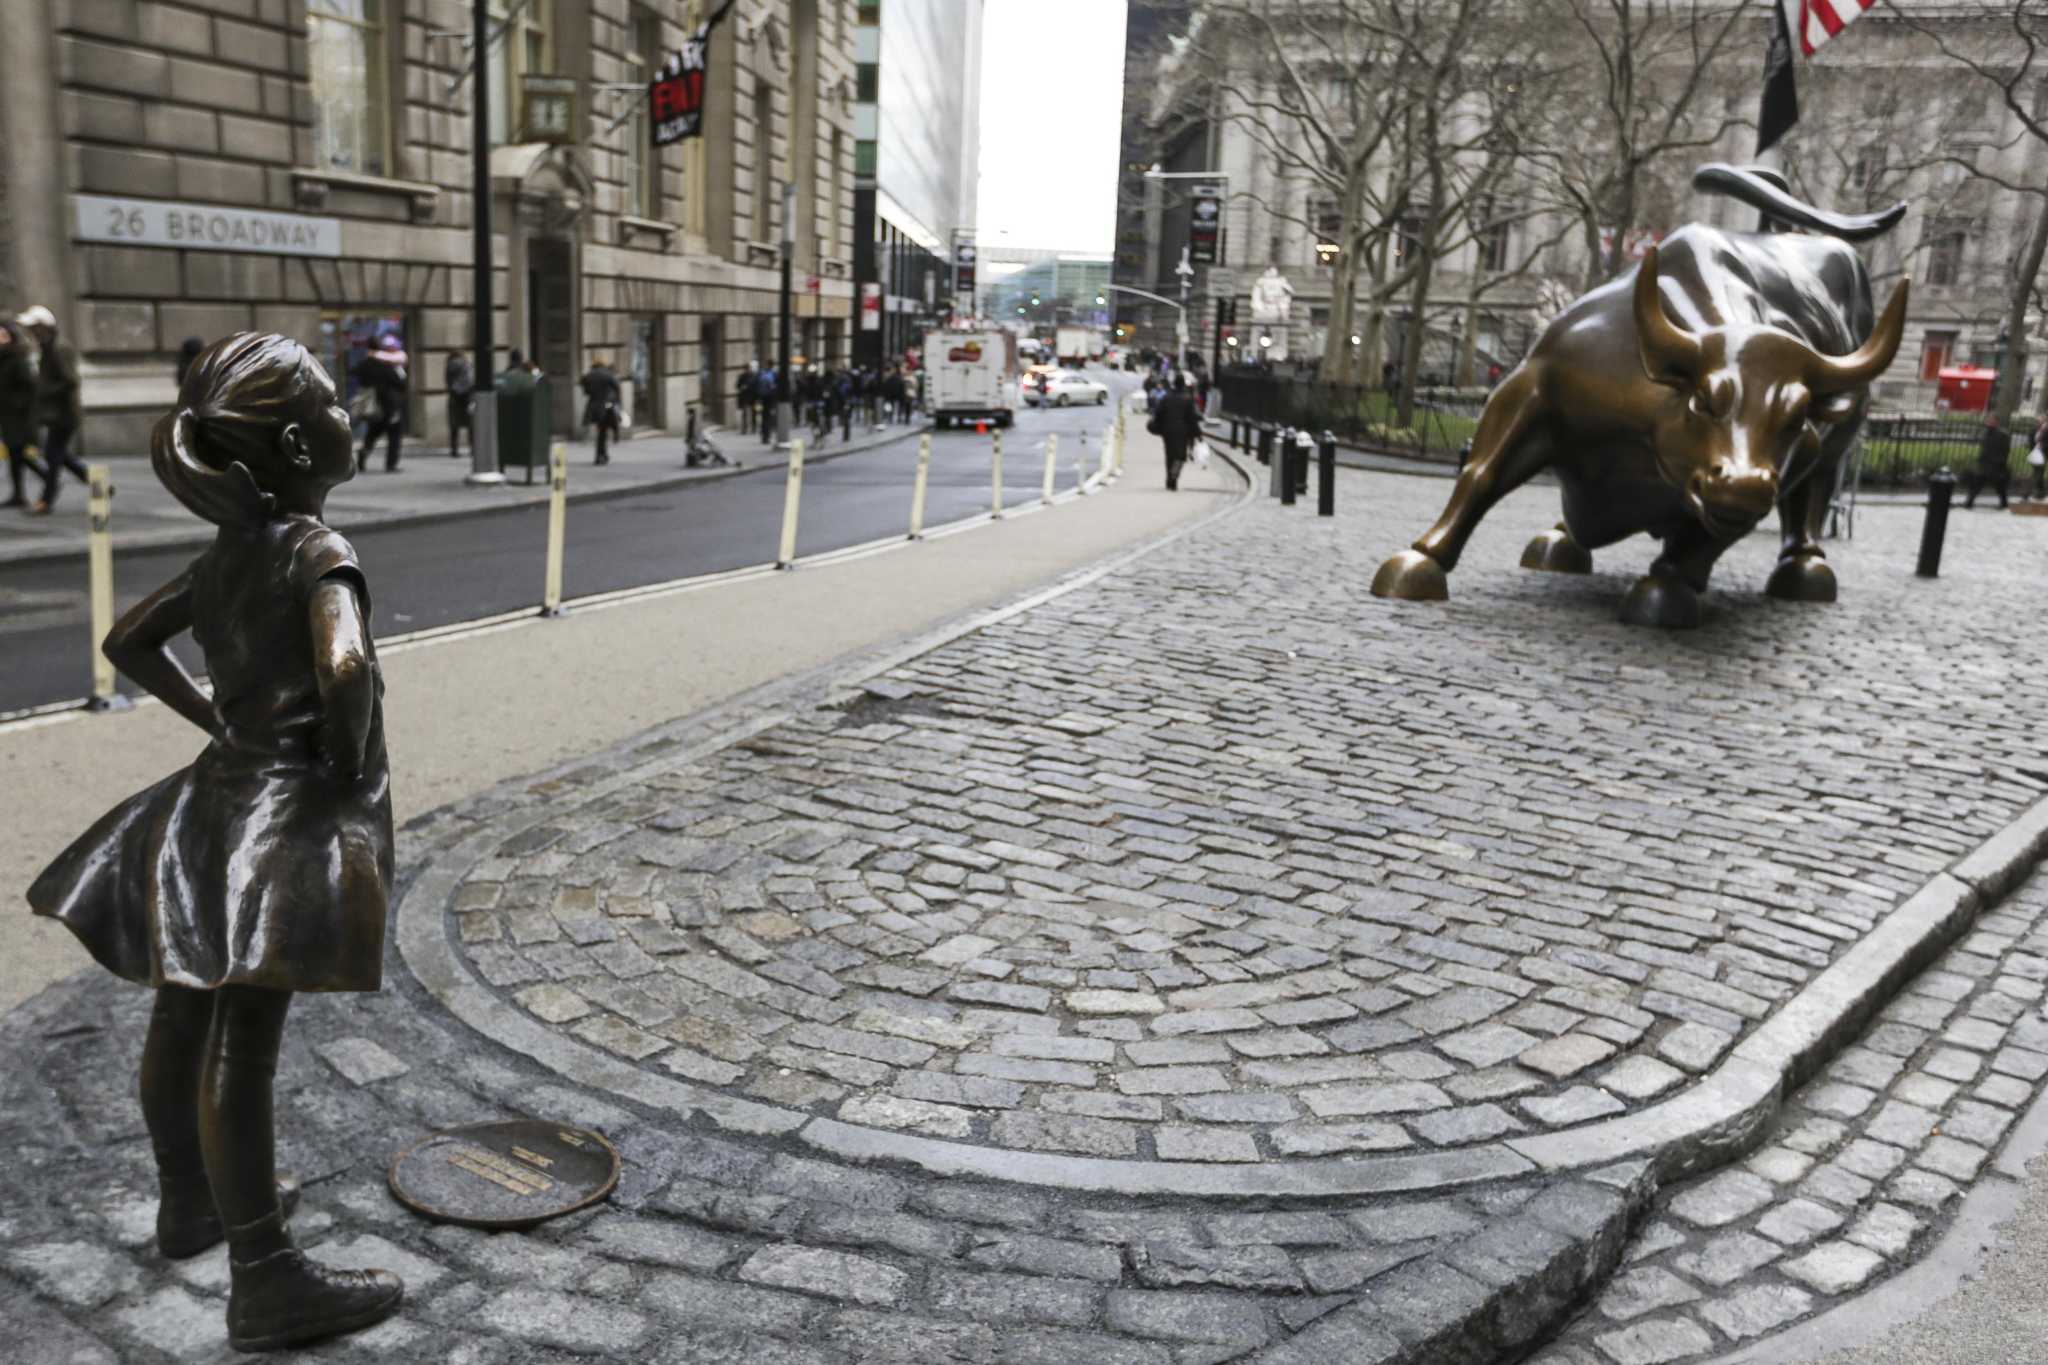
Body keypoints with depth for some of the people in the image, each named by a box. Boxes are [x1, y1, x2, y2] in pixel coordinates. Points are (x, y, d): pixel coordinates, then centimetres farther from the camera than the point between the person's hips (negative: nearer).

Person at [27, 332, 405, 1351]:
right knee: (242, 1044, -4)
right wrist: (347, 767, -18)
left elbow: (129, 640, 19)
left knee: (186, 1017, 21)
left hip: (222, 799, 9)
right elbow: (345, 670, -36)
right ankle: (265, 1283, 8)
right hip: (290, 815, -9)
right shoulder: (316, 552, -18)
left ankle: (191, 1201, 43)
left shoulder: (229, 550, 7)